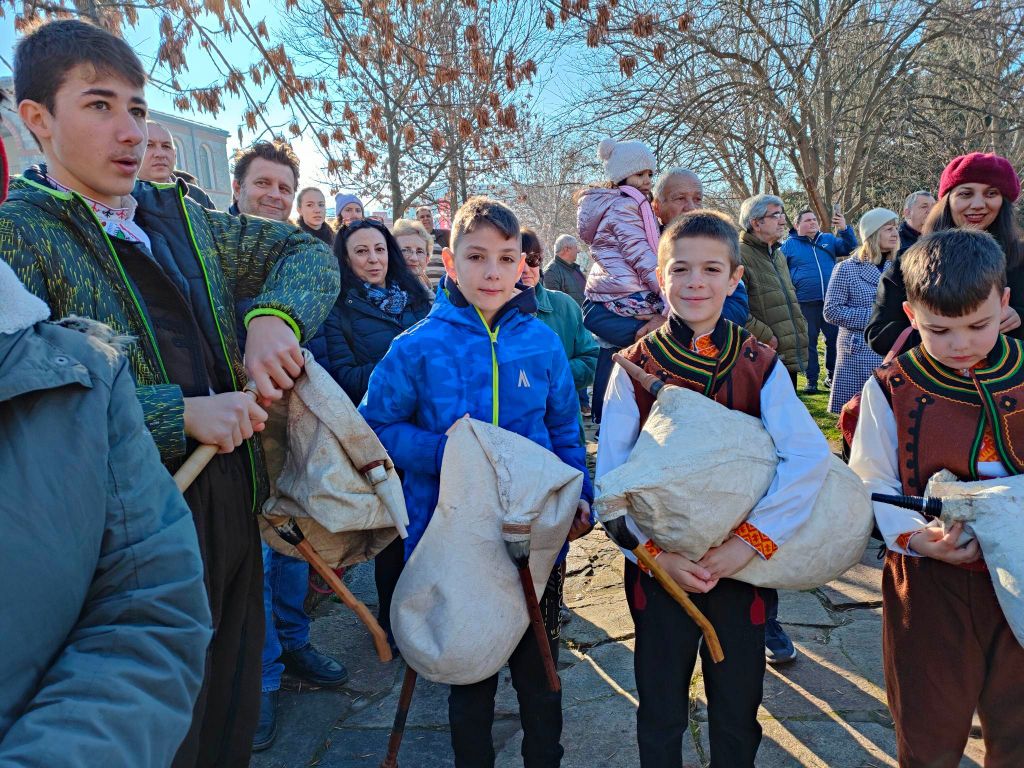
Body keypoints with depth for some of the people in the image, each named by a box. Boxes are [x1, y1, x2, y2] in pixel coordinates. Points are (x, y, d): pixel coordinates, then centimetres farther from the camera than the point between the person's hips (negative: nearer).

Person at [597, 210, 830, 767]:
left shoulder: (761, 367, -3)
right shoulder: (633, 368, -4)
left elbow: (810, 456, -15)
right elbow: (611, 473, -8)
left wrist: (751, 539, -22)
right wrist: (655, 550, -16)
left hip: (741, 563, 1)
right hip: (658, 566, 0)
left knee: (737, 715, 17)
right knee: (660, 715, 15)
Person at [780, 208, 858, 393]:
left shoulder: (829, 239, 11)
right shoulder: (789, 244, 3)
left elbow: (849, 248, 2)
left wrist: (844, 229, -14)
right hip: (806, 304, -3)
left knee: (835, 339, 8)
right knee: (809, 342, 5)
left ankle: (832, 376, 23)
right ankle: (811, 380, 15)